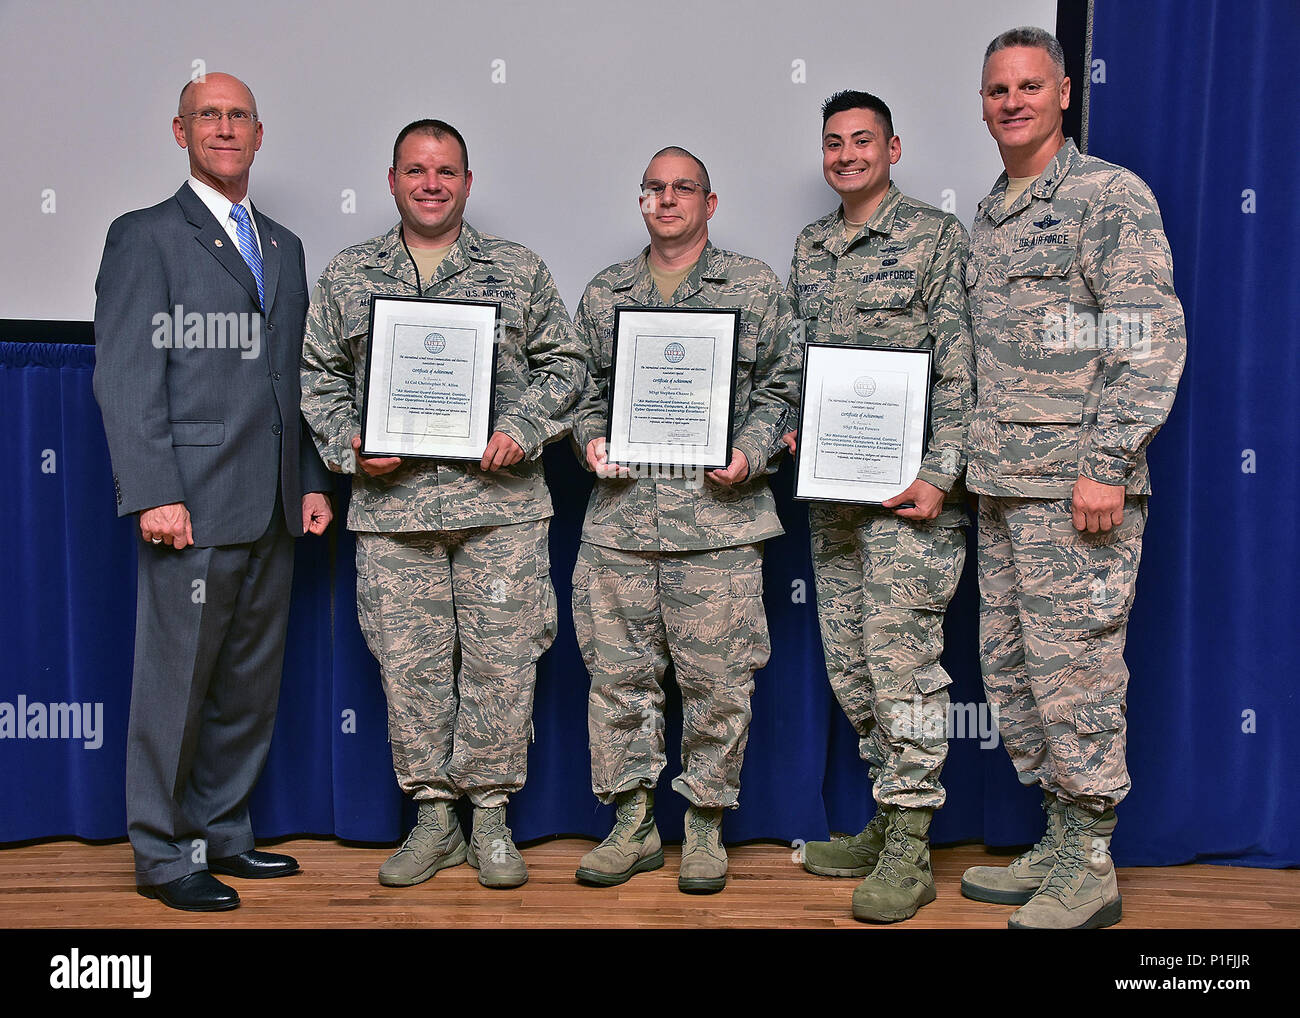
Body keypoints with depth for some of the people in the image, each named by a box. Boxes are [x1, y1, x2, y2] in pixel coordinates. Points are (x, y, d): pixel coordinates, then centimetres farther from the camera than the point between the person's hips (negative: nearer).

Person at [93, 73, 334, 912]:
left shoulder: (283, 247, 18)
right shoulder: (145, 237, 0)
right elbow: (127, 379, -8)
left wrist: (313, 482, 11)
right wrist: (154, 495, -16)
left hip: (273, 511, 6)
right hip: (195, 506, -6)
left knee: (251, 685, 12)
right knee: (176, 683, 1)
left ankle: (222, 835, 26)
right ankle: (163, 854, 14)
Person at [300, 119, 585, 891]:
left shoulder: (519, 270, 8)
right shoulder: (348, 276, 12)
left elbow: (563, 364, 7)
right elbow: (320, 376, 12)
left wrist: (524, 431, -8)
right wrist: (351, 446, -4)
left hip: (501, 500, -1)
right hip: (391, 505, 1)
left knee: (500, 657, 0)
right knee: (410, 662, 4)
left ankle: (490, 812, 15)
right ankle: (434, 815, 18)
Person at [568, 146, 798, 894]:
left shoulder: (756, 286, 8)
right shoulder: (604, 293, 16)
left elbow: (779, 388, 5)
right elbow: (586, 387, 19)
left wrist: (750, 455, -10)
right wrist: (591, 439, -1)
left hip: (718, 517, -2)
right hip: (620, 515, 3)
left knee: (716, 678, 1)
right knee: (620, 671, 5)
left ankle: (707, 824, 16)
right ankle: (633, 823, 19)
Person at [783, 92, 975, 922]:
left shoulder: (937, 236, -1)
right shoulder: (809, 247, 16)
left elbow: (961, 366, -8)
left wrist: (940, 473, -16)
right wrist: (791, 424, 4)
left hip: (910, 482, -6)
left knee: (901, 652, -9)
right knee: (848, 658, 9)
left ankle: (908, 852, -1)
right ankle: (888, 818, 22)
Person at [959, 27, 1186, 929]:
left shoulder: (1110, 195, -5)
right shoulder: (988, 217, 18)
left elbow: (1153, 339, -13)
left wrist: (1105, 465, -19)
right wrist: (963, 462, 17)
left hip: (1077, 486, -8)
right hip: (1001, 484, 8)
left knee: (1074, 669, -4)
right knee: (1010, 668, 12)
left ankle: (1089, 870, 9)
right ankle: (1058, 845, 25)